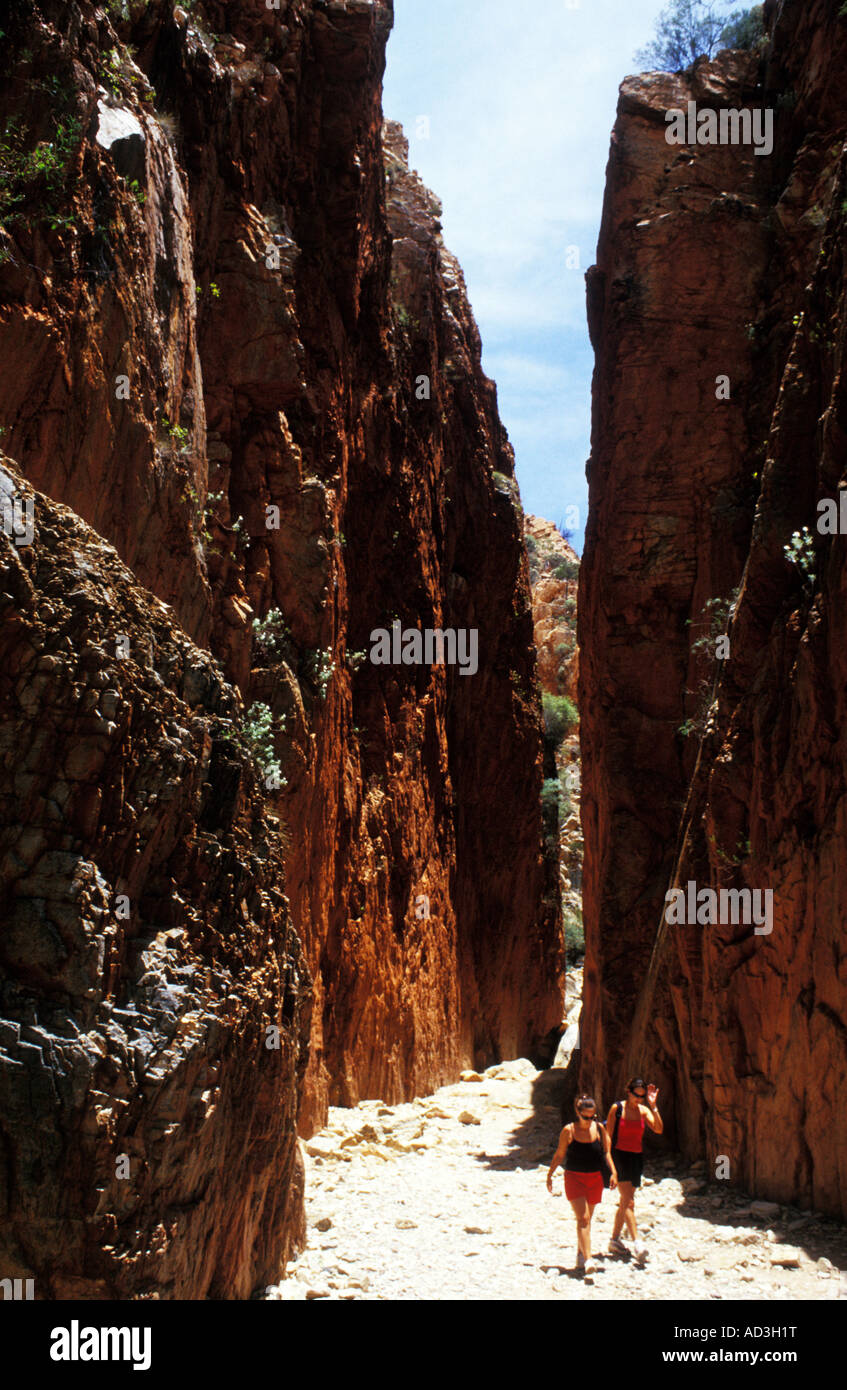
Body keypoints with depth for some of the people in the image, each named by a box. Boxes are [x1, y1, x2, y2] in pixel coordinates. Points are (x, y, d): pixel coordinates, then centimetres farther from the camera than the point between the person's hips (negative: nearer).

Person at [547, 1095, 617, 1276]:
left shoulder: (599, 1128, -1)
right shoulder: (569, 1130, -8)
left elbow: (607, 1152, 6)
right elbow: (559, 1154, 2)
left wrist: (613, 1172, -5)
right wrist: (549, 1175, 7)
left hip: (595, 1178, 3)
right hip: (574, 1178, -3)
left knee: (587, 1219, 11)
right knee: (583, 1218, -14)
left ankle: (580, 1254, 28)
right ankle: (587, 1259, -19)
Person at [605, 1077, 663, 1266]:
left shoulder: (643, 1110, 5)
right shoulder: (617, 1108, -5)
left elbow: (658, 1129, -9)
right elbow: (608, 1134, -3)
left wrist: (653, 1106, -15)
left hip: (636, 1157, 5)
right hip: (619, 1155, -5)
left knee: (625, 1201, 12)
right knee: (628, 1201, -15)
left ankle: (615, 1240, 25)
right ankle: (637, 1243, -24)